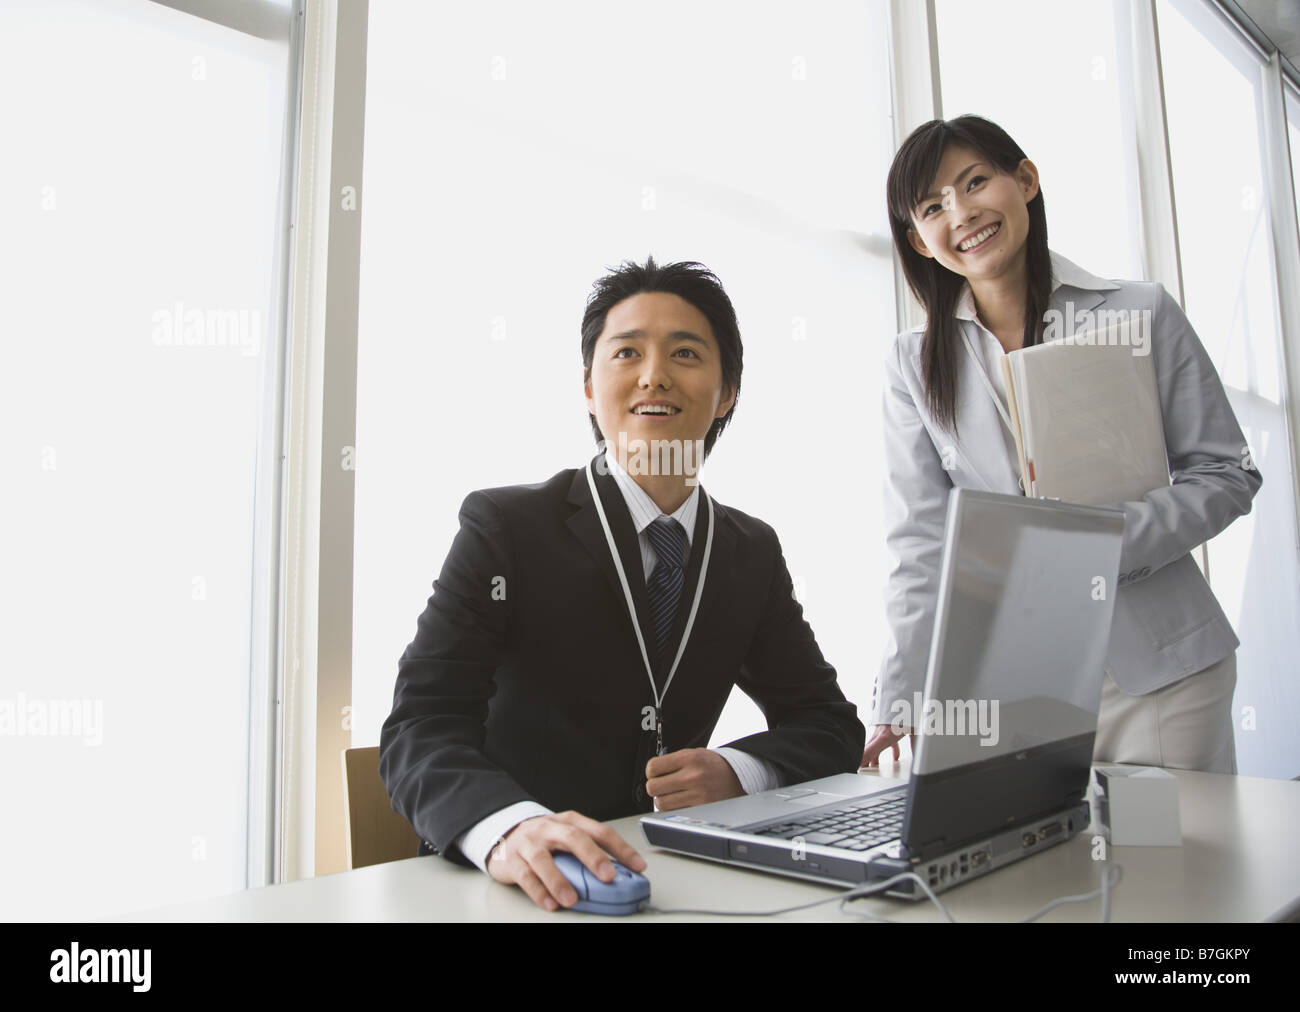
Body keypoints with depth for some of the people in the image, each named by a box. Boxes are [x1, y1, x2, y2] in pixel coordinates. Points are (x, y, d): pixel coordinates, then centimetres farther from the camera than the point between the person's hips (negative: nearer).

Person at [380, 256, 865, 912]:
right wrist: (509, 829, -37)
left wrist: (736, 772, -11)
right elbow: (419, 729, -16)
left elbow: (830, 723, 10)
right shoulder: (503, 527, -8)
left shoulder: (754, 552, 6)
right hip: (537, 886, -1)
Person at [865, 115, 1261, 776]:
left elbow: (1227, 473, 2)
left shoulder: (1141, 314, 1)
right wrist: (900, 708, -11)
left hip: (1159, 671, 0)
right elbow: (921, 548, -2)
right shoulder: (913, 367, 2)